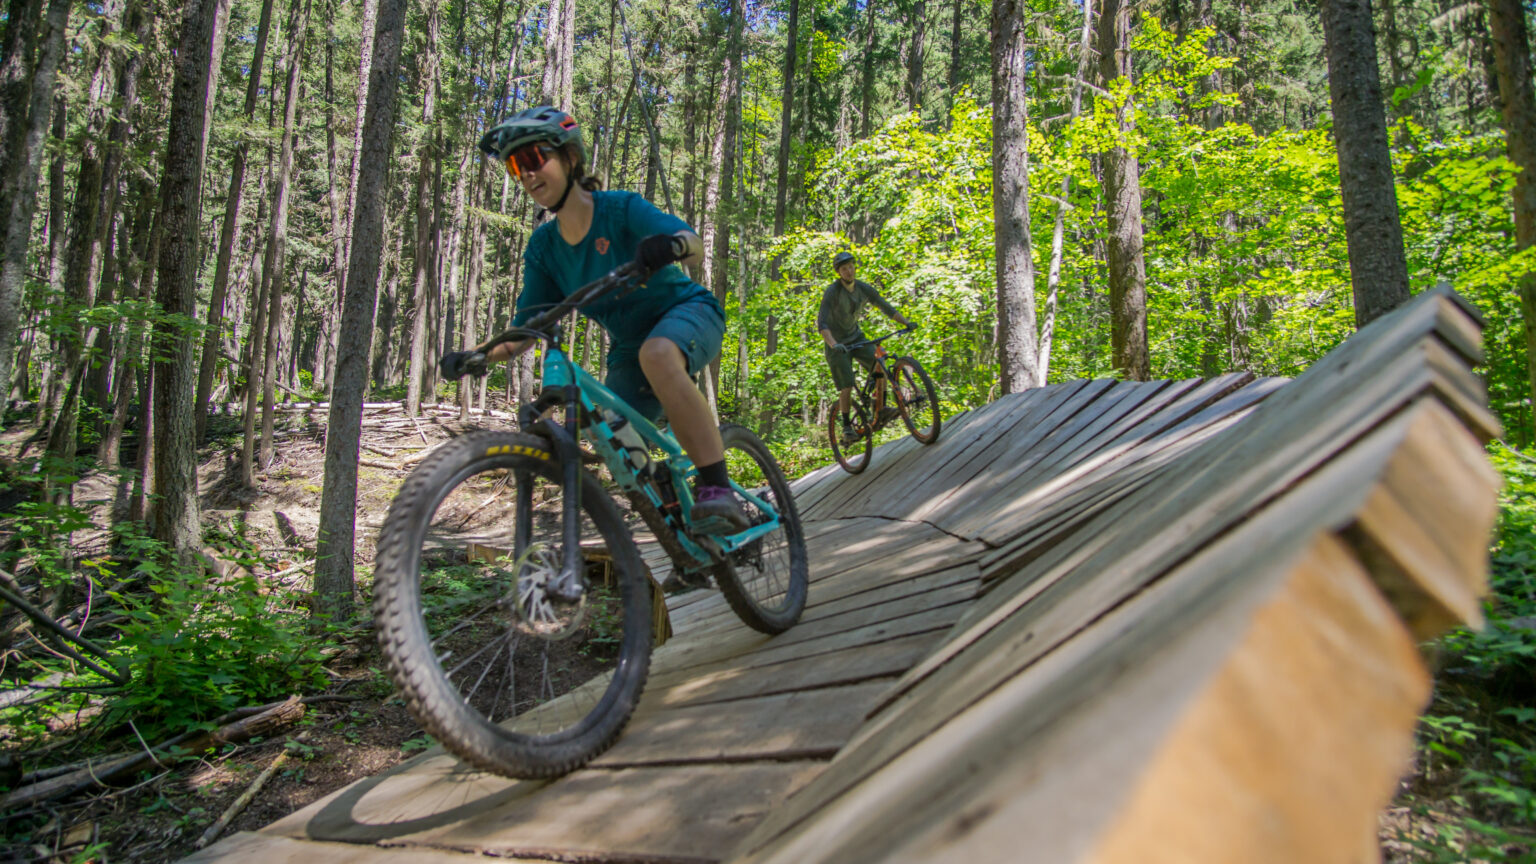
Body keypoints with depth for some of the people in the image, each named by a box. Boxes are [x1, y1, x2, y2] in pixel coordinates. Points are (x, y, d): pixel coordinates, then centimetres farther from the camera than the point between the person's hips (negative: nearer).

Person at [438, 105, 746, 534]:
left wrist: (671, 245, -53)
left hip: (687, 311, -5)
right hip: (629, 346, 6)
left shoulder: (620, 208, -17)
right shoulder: (543, 246, -3)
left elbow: (695, 244, -29)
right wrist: (478, 355, -21)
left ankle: (717, 489, -37)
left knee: (657, 354, -40)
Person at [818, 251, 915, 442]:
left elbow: (887, 308, 1)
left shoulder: (864, 289, -7)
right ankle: (846, 426, 3)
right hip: (837, 343, -5)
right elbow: (822, 324, -32)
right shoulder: (832, 292, -22)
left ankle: (881, 410, -1)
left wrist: (907, 323, -12)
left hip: (856, 337, 5)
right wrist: (834, 345, -48)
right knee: (847, 386, -12)